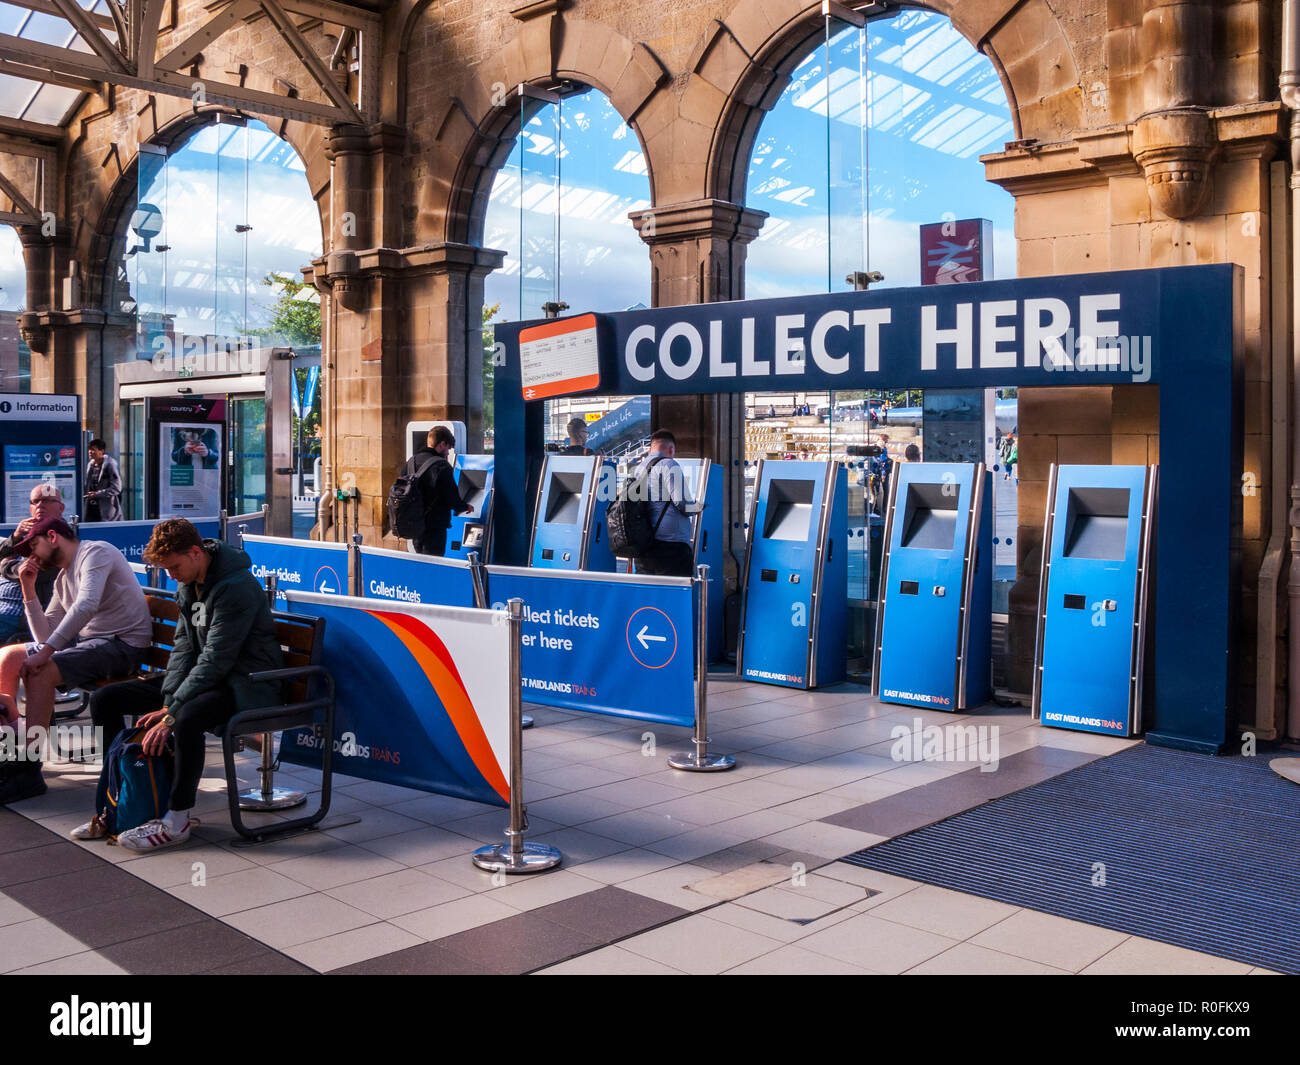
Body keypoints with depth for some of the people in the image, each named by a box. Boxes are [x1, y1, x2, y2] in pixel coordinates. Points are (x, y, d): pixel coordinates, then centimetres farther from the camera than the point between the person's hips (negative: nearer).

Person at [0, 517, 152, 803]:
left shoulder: (95, 552, -9)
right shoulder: (63, 578, 19)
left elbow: (86, 605, -27)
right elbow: (45, 635, 13)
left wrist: (45, 651, -29)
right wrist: (28, 589, 7)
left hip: (124, 645, -10)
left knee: (42, 671, -28)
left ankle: (27, 771, -25)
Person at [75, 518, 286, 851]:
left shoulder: (236, 586, -23)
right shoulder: (187, 584, 7)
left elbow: (216, 660, -25)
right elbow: (184, 647, 4)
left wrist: (171, 714, -25)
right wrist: (167, 702, -10)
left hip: (245, 682, -10)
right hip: (203, 675, 10)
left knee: (188, 719, -41)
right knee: (104, 700, 3)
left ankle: (176, 820, -20)